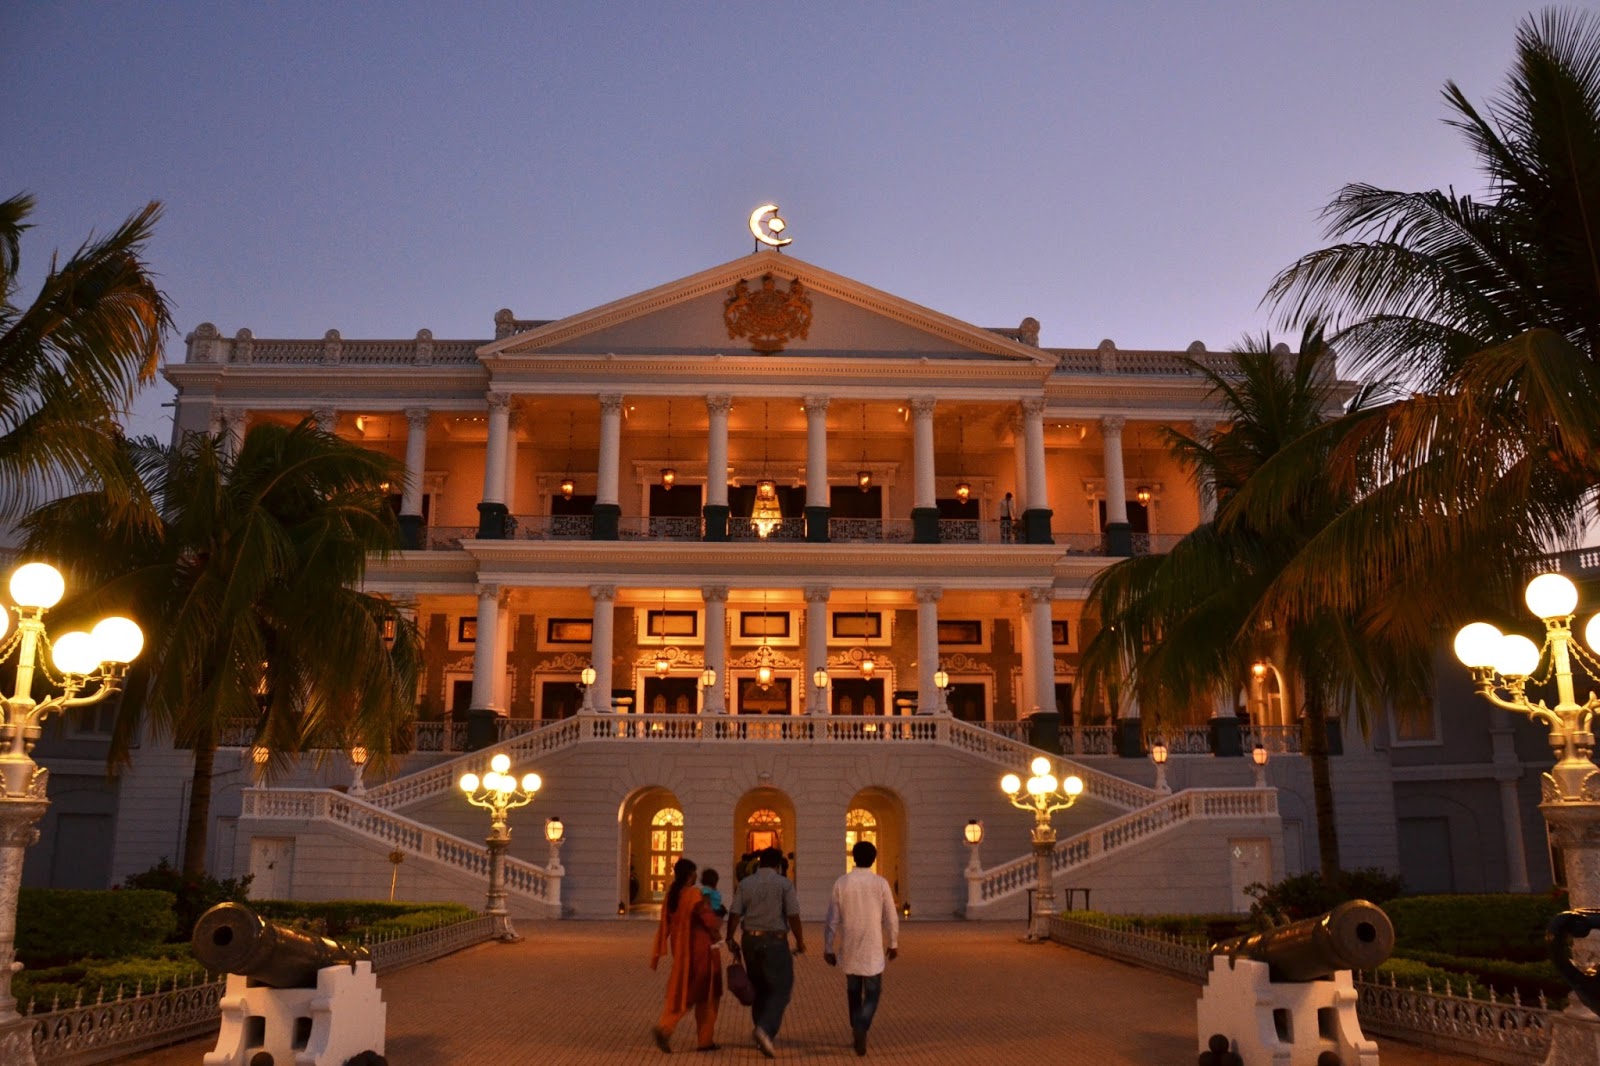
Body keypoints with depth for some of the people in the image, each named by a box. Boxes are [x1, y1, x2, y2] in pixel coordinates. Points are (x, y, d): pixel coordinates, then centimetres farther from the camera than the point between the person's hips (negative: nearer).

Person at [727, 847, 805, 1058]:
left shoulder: (745, 884, 4)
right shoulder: (784, 884, -5)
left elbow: (734, 915, -2)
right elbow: (793, 916, -10)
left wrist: (731, 941, 8)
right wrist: (800, 942, 1)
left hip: (750, 940, 4)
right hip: (775, 941, -4)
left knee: (759, 989, 18)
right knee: (780, 990, 0)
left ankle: (765, 1034, 24)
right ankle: (765, 1030, -20)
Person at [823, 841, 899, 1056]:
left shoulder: (841, 883, -5)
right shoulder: (880, 883, -9)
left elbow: (832, 920, -3)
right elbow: (891, 918, -3)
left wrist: (828, 948, 6)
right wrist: (893, 943, 12)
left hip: (849, 949, 2)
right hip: (873, 949, -2)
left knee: (853, 991, 20)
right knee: (872, 993, 7)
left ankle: (857, 1030, 26)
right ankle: (861, 1028, -16)